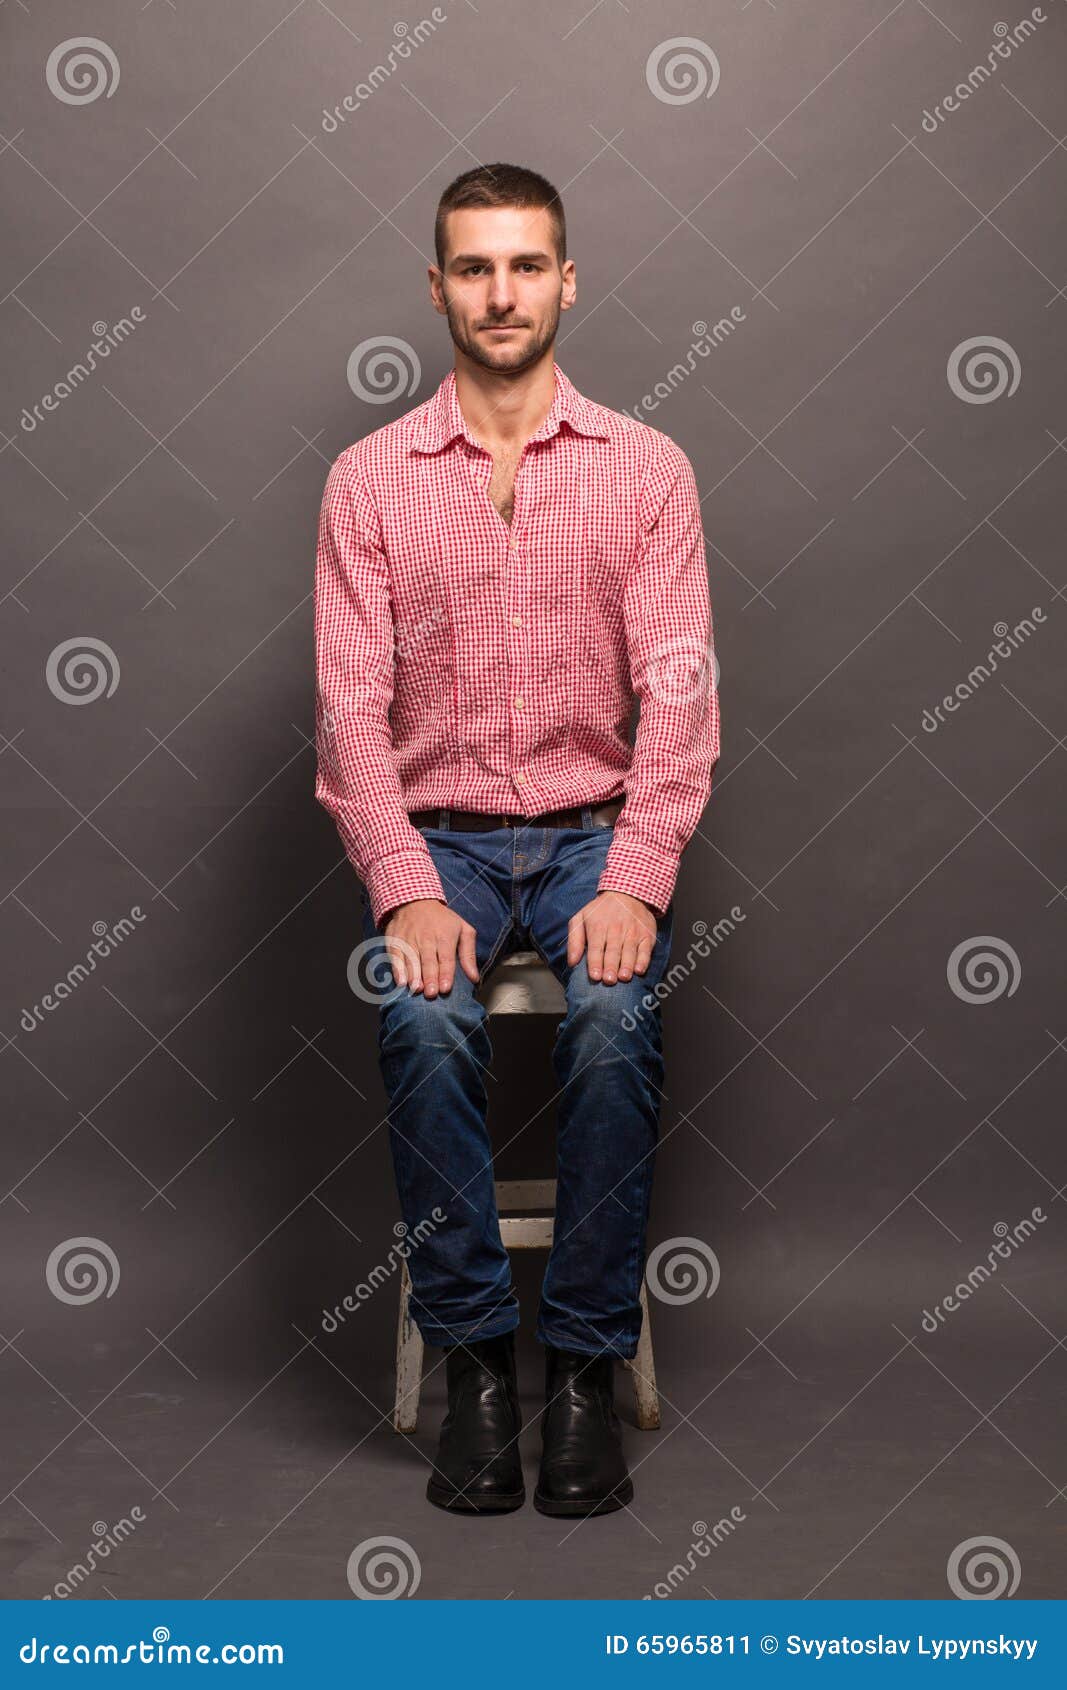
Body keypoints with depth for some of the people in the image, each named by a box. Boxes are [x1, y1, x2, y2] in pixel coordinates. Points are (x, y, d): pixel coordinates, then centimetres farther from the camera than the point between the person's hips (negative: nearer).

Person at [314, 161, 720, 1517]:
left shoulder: (647, 468, 4)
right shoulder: (369, 477, 4)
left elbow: (678, 693, -4)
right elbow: (351, 703, -3)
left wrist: (633, 884, -18)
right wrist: (407, 893, -17)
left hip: (594, 832, 0)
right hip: (435, 838, 0)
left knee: (616, 1020, -30)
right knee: (426, 1024, -30)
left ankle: (585, 1364, -13)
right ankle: (475, 1357, -13)